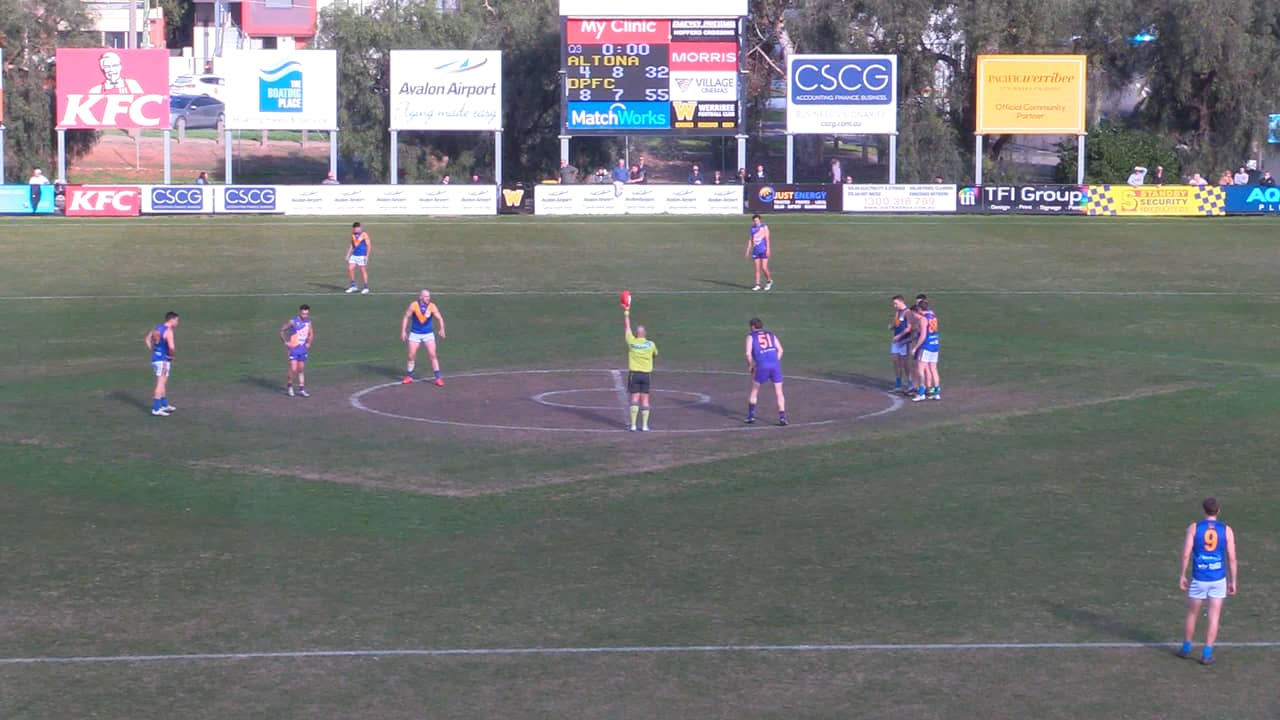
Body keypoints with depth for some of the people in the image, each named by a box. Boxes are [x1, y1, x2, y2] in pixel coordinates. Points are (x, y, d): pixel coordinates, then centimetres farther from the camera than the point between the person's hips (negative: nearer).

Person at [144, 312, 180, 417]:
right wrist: (171, 355, -10)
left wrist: (152, 351, 16)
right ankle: (156, 409, -8)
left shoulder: (157, 328, 10)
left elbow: (146, 339, 22)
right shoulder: (168, 331, -18)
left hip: (155, 358, 9)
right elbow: (171, 347, -31)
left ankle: (165, 405, 31)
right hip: (163, 361, -9)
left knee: (164, 384, 21)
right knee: (160, 385, -7)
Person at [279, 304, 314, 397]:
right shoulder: (293, 321, -10)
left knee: (301, 370, 9)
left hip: (303, 350, 5)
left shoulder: (308, 322, 5)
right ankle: (289, 386, 9)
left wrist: (309, 343, 7)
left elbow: (311, 334, 21)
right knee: (293, 369, -11)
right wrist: (285, 342, -9)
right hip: (293, 349, -5)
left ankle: (301, 389, 13)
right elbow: (282, 330, -5)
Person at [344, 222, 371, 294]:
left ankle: (366, 288, 5)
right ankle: (353, 286, 10)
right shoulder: (353, 235, 10)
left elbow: (369, 245, -9)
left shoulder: (364, 235, -9)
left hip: (362, 256, -6)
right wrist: (348, 255, 13)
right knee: (350, 269, -2)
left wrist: (367, 256, -15)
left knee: (363, 271, -3)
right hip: (354, 255, 6)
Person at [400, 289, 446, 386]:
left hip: (428, 334, 0)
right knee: (411, 356, 2)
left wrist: (442, 329, -26)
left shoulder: (432, 306, -12)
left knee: (433, 355, -9)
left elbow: (440, 318, -9)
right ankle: (409, 376, 21)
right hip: (415, 334, 0)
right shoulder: (413, 305, -12)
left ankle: (438, 378, -4)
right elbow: (406, 317, -2)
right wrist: (403, 331, -5)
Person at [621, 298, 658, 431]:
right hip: (647, 374, 1)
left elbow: (627, 327, 10)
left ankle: (633, 424, -5)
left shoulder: (631, 341, -3)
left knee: (634, 398, 0)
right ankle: (644, 425, 0)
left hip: (634, 373, -1)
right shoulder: (650, 344, -2)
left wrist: (626, 312, 19)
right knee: (645, 399, 3)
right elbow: (655, 354, 19)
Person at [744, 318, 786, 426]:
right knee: (779, 392, 7)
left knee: (754, 390, 17)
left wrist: (750, 366, 14)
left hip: (762, 366, -2)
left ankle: (751, 415, 15)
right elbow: (780, 350, 11)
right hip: (775, 365, 2)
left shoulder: (751, 336, 12)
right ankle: (782, 417, -4)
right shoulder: (771, 335, 22)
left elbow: (748, 353, 0)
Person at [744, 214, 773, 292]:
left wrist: (768, 249, -11)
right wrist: (748, 250, 11)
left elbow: (767, 239, -4)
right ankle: (757, 285, 5)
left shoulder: (764, 227, -2)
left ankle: (769, 280, 15)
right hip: (756, 251, 4)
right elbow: (750, 240, 14)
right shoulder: (752, 228, 10)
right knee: (757, 268, 2)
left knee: (764, 268, -8)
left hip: (764, 250, -4)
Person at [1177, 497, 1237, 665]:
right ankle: (1207, 654, 3)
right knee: (1213, 618, 5)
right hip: (1218, 579, 0)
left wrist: (1181, 576, 2)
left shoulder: (1193, 527, -5)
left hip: (1199, 579, 0)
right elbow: (1232, 558, -4)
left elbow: (1186, 554, -8)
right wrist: (1233, 582, 5)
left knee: (1192, 614, 16)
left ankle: (1186, 649, 27)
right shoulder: (1226, 530, -3)